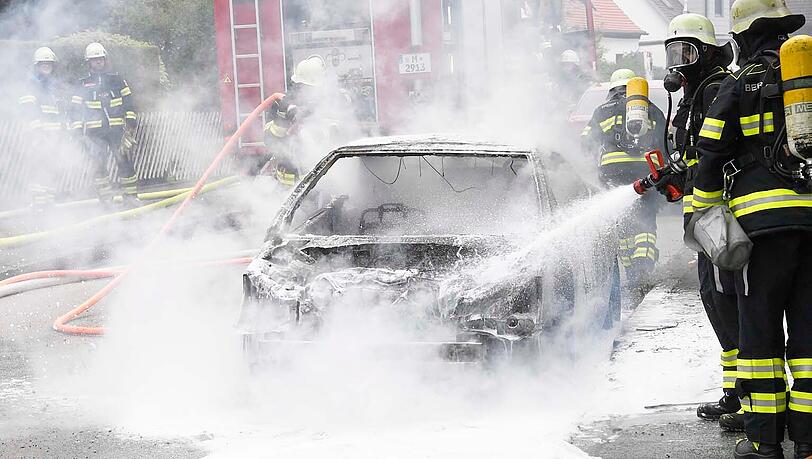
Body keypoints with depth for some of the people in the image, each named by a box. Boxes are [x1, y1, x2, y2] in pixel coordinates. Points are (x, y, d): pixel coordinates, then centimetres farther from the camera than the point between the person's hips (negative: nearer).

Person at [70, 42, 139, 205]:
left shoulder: (116, 80, 10)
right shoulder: (84, 85, 8)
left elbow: (128, 102, 12)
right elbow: (76, 108, 10)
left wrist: (131, 122, 4)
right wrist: (77, 129, 3)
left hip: (117, 129, 0)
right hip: (95, 132, 0)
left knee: (124, 161, -6)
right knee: (100, 165, -6)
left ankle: (131, 196, 1)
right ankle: (106, 199, -1)